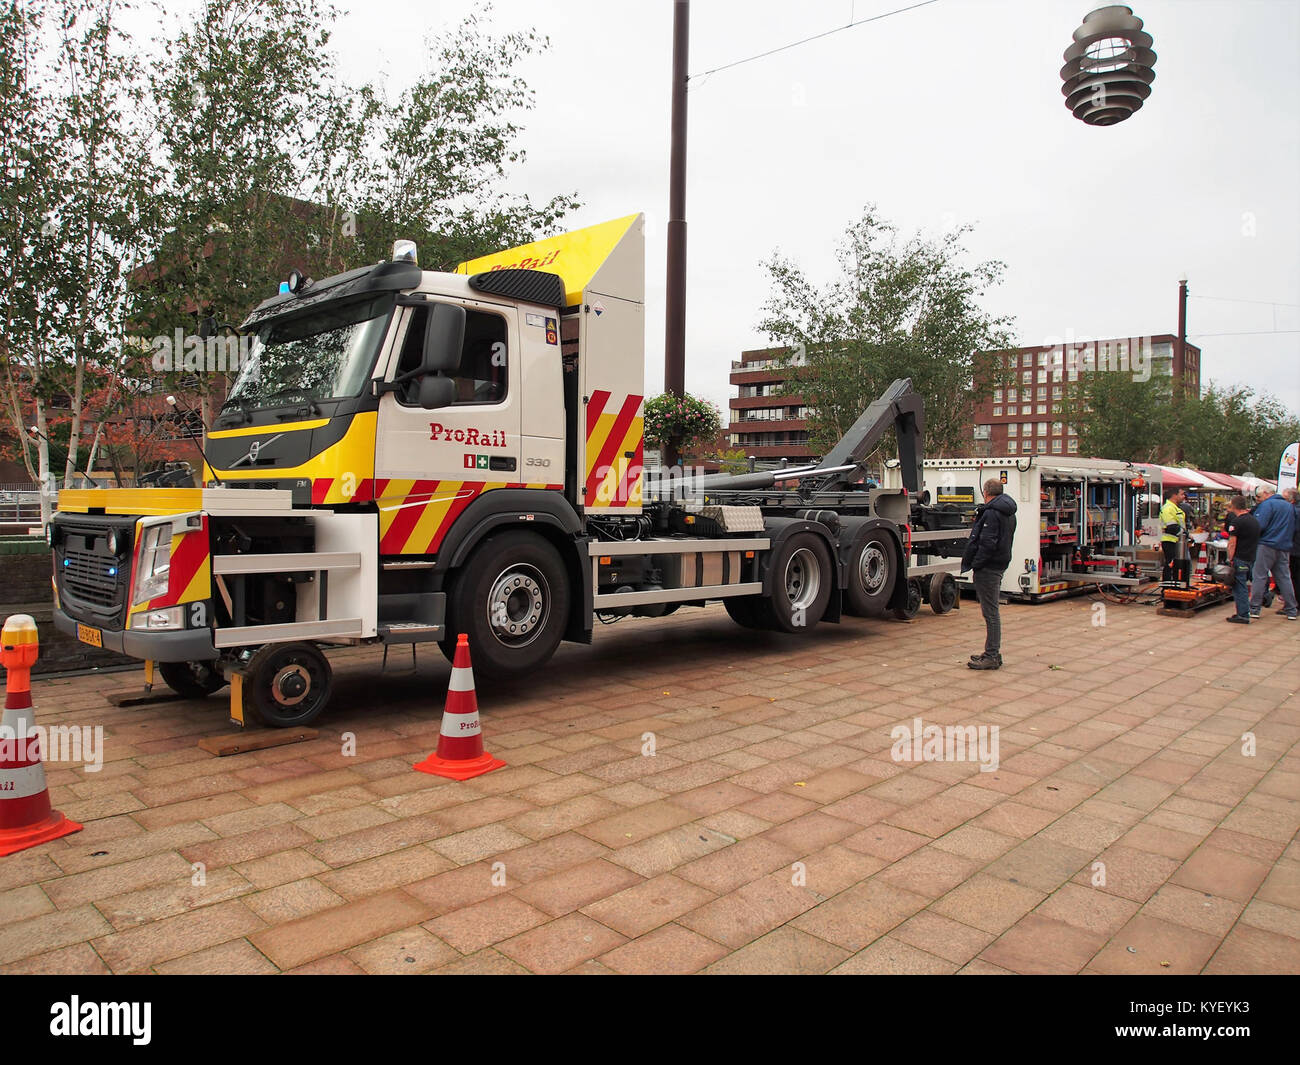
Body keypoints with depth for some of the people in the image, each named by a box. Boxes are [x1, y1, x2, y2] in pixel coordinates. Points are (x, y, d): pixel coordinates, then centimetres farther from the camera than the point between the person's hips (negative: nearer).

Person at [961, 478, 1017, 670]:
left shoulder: (991, 513, -16)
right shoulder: (1008, 513, 16)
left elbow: (988, 544, -24)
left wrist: (975, 565, -16)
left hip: (988, 568, -10)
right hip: (999, 565, 10)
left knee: (990, 612, -6)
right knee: (991, 611, 17)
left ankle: (992, 656, -2)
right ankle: (992, 652, 24)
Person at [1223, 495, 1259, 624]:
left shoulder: (1237, 521, -14)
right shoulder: (1254, 520, 12)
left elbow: (1232, 543, -15)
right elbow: (1255, 539, 22)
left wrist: (1230, 559, -12)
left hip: (1240, 559, -8)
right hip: (1252, 559, 8)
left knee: (1239, 587, -4)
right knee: (1244, 585, 16)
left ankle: (1243, 615, -4)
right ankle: (1244, 613, 21)